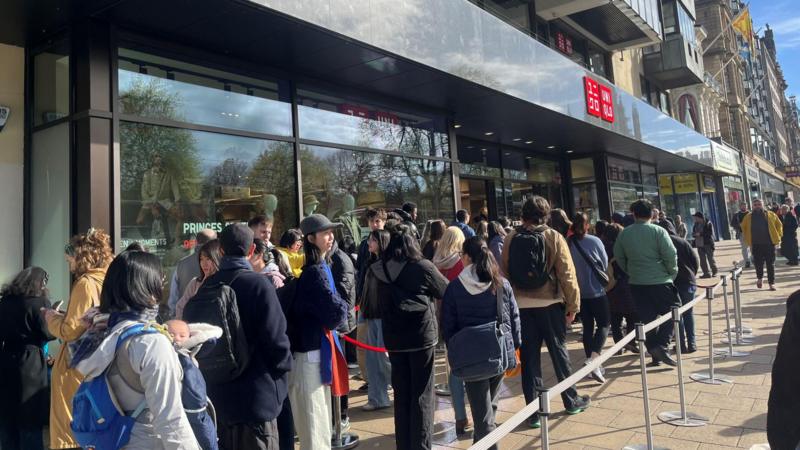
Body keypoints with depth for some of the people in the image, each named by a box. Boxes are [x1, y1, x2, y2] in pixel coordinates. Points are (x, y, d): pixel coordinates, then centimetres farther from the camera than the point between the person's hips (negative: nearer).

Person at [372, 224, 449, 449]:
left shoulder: (381, 271, -1)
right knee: (422, 394, 5)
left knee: (401, 394, 13)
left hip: (393, 338, 4)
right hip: (422, 336, -4)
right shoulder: (423, 267, -10)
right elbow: (446, 291, 3)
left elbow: (381, 302, 9)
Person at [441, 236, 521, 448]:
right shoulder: (502, 283, -2)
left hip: (472, 356, -3)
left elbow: (448, 326, -5)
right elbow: (514, 318, 4)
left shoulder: (455, 287, -9)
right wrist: (515, 347, 14)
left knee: (482, 412, 4)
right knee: (490, 403, 24)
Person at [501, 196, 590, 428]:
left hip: (521, 305, 1)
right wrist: (573, 304, 1)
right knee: (559, 351, 14)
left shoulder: (511, 239, 0)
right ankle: (571, 400, 29)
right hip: (550, 304, -1)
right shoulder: (554, 237, -5)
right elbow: (567, 274, -6)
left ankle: (534, 411, 11)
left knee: (529, 357, 6)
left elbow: (504, 272, 2)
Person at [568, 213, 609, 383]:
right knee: (604, 324, 4)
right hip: (597, 290, -3)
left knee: (587, 327, 12)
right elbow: (605, 264, 0)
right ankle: (593, 360, -14)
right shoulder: (594, 241, -10)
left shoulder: (568, 243, -5)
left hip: (578, 292, 3)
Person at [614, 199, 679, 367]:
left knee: (647, 318, 11)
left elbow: (619, 257, 8)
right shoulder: (658, 231, -10)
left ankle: (655, 353, 17)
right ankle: (661, 346, -8)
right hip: (660, 281, -4)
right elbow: (671, 255, -13)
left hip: (636, 283, 4)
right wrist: (672, 273, 3)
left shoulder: (624, 234, 1)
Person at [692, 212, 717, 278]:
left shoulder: (708, 223, -7)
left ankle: (714, 272, 14)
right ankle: (706, 273, 10)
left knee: (710, 258, -1)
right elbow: (693, 233, 15)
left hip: (708, 243, -6)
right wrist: (695, 234, -8)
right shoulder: (696, 224, 11)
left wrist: (700, 234, -20)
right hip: (700, 244, 6)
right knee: (702, 260, 5)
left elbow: (710, 233, -15)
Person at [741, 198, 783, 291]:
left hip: (769, 244, 0)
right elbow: (743, 228, 16)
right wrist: (748, 240, 10)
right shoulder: (748, 217, 4)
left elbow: (779, 225, 11)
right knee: (758, 263, 2)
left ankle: (771, 283, 10)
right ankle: (760, 278, 29)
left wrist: (778, 237, 3)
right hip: (756, 245, 0)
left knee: (770, 264, 2)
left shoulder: (771, 215, 4)